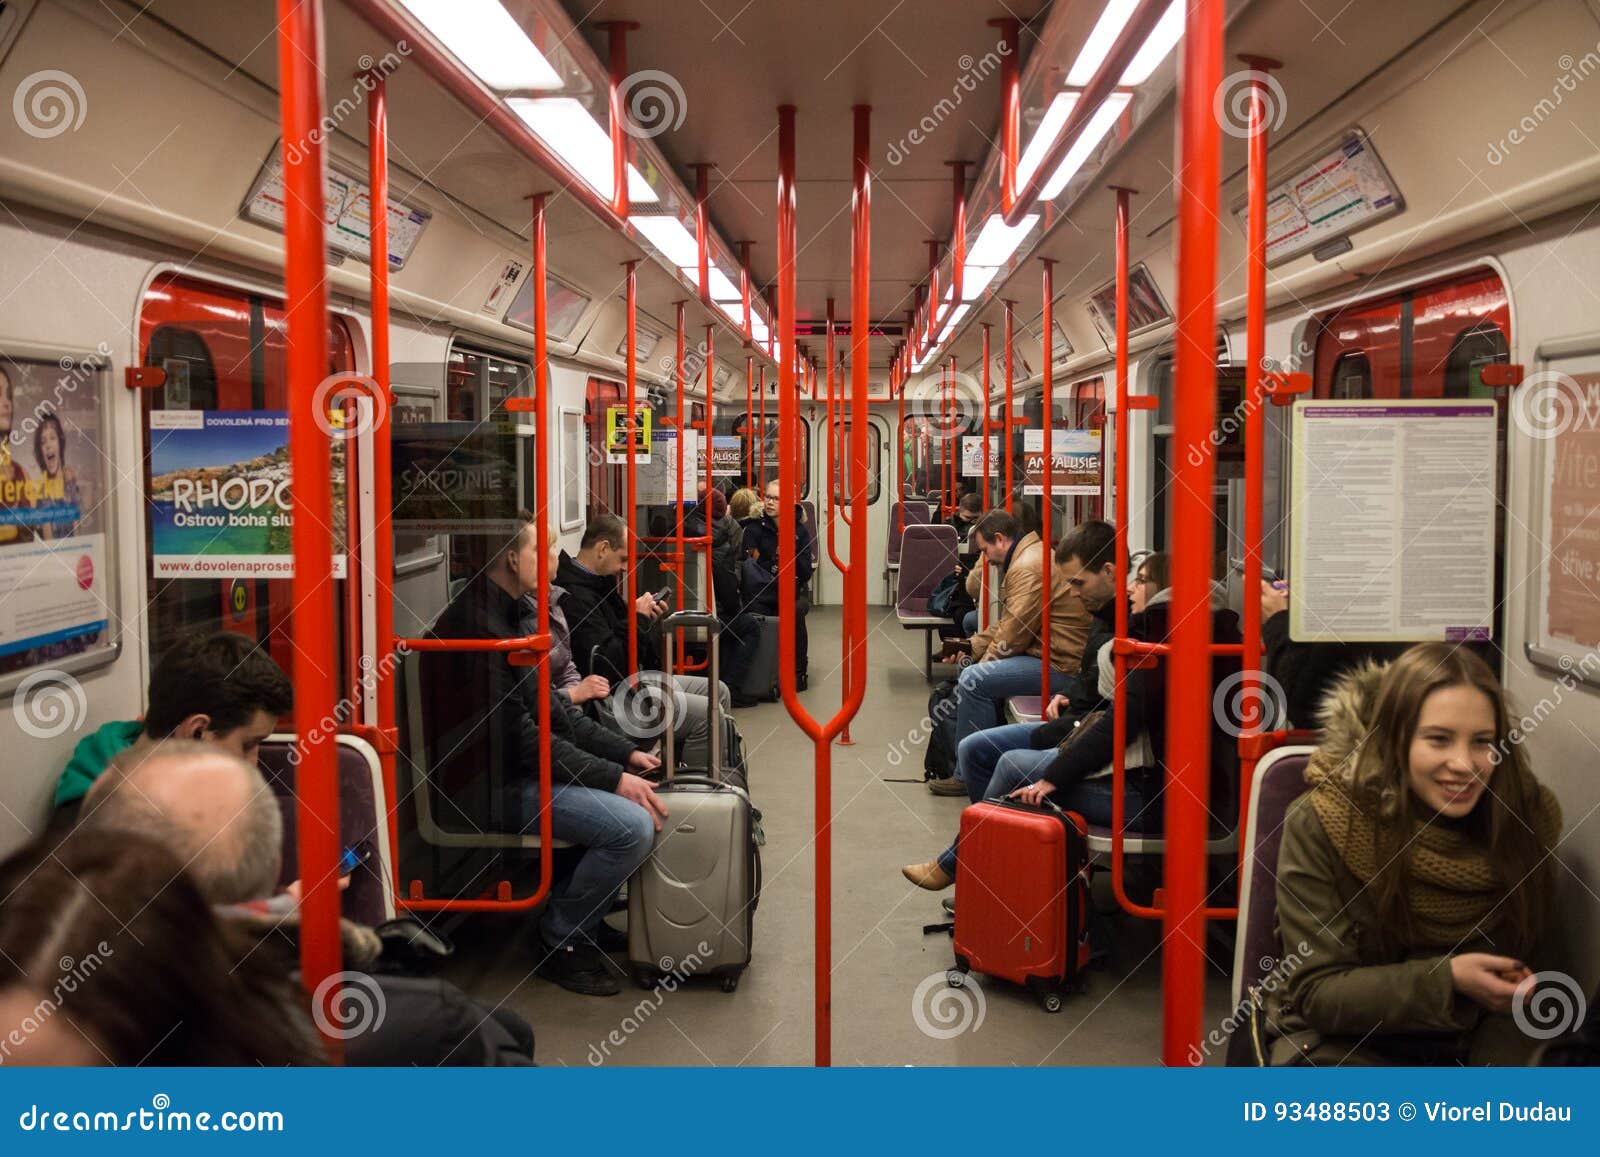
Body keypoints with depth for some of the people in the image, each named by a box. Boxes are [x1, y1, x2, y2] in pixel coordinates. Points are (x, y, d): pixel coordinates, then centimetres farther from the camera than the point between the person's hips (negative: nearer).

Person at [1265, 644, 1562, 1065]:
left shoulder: (1527, 819, -8)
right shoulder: (1322, 824, -18)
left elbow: (1528, 974, 0)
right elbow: (1317, 993, -15)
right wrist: (1447, 979, -27)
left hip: (1466, 1045, 4)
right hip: (1342, 1042, -3)